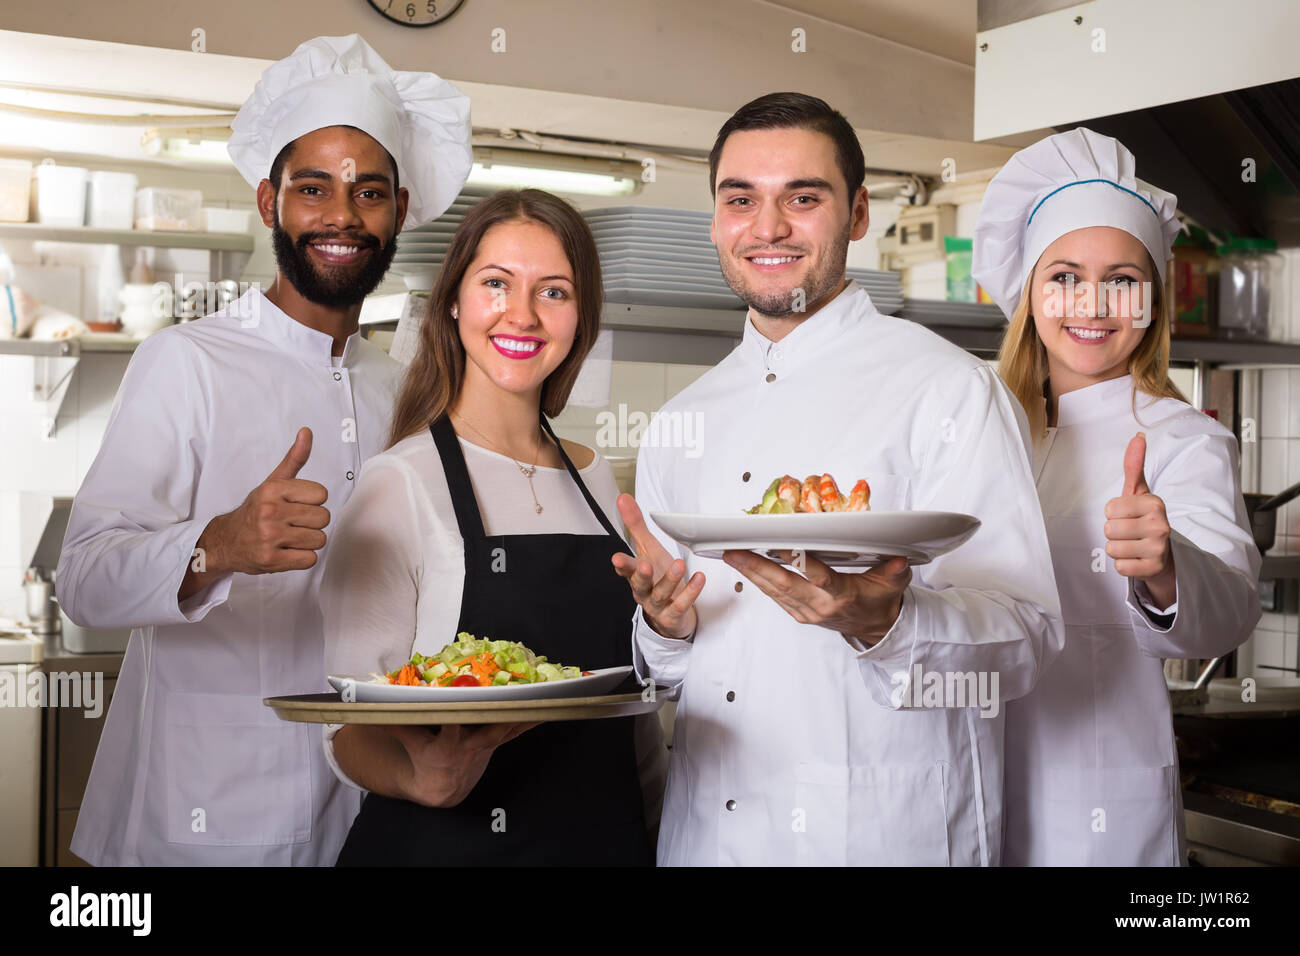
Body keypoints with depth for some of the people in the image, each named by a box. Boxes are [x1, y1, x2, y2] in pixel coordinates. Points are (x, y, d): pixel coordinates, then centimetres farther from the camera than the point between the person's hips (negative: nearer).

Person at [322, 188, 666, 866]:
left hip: (609, 836, 5)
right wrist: (427, 780, -33)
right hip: (446, 844, -5)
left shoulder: (597, 481, 6)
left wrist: (656, 822, 2)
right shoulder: (400, 484, -11)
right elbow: (352, 732, -14)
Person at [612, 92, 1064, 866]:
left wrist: (884, 622, -31)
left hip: (885, 835, -5)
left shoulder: (951, 390, -8)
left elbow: (1027, 638, -14)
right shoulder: (681, 424, 9)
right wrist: (663, 626, -6)